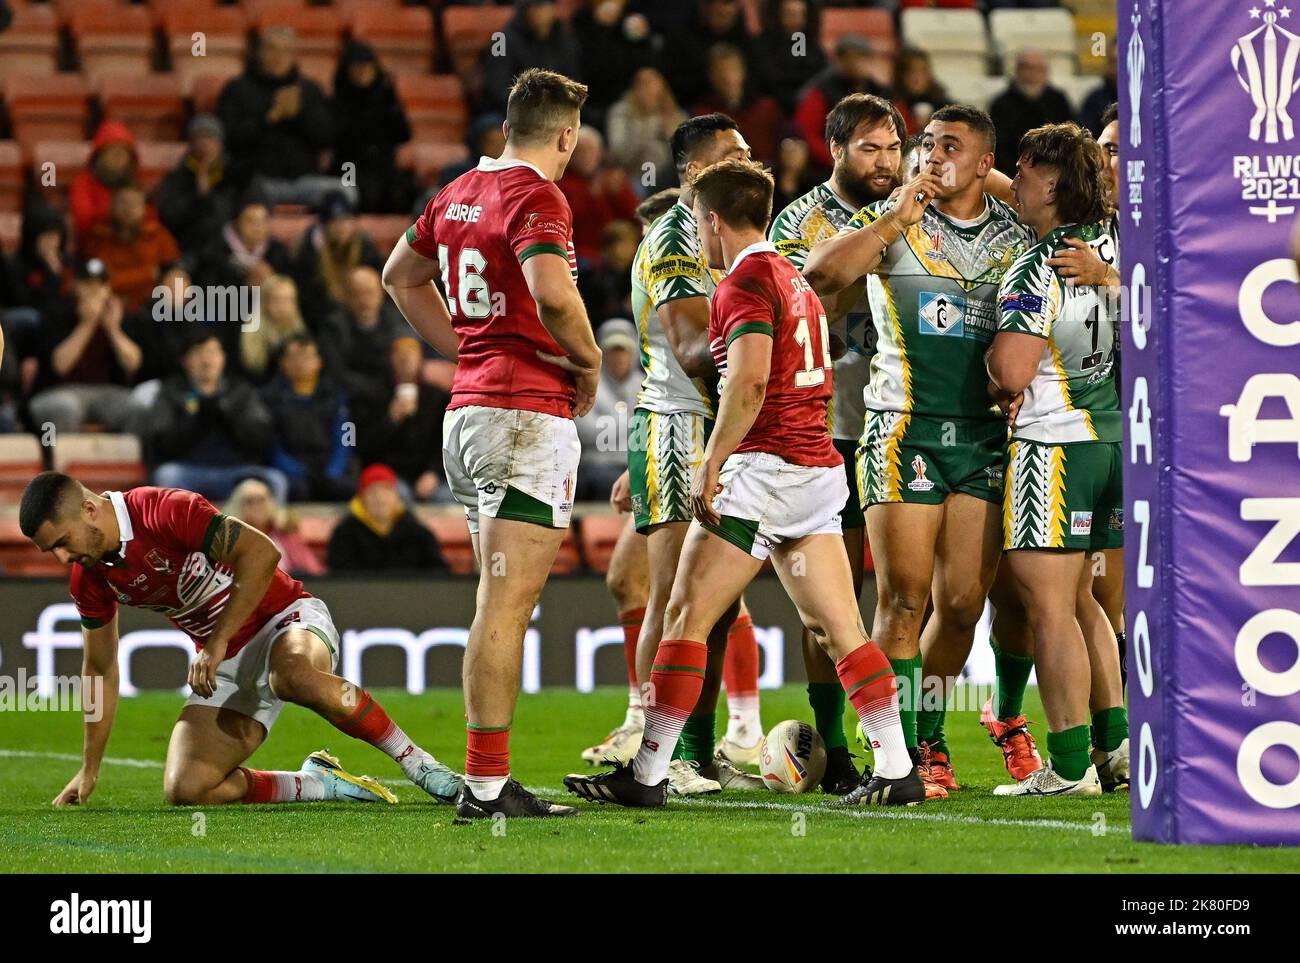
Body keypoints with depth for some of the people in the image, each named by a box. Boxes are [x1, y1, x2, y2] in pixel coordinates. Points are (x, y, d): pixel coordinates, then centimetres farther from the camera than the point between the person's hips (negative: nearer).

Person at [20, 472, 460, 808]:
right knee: (184, 789, -16)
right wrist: (89, 769, 14)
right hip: (225, 669, 7)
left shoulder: (164, 511, -22)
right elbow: (101, 668, 13)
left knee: (295, 676, -43)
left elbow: (261, 553, -28)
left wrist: (218, 644, -27)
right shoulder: (88, 578, 0)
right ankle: (318, 784, 0)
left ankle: (416, 762, -26)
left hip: (286, 619, -6)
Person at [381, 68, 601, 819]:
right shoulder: (537, 197, -12)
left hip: (470, 407, 9)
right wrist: (589, 360, -10)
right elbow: (552, 293, -28)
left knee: (501, 604, 14)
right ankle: (487, 782, -10)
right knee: (507, 606, -9)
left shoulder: (459, 194, 14)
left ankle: (488, 781, 15)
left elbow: (401, 277, 29)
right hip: (529, 413, -9)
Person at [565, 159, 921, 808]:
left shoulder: (745, 282, -10)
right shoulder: (793, 279, 19)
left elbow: (749, 380, -23)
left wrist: (711, 465, -18)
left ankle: (647, 774, -3)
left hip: (765, 465, -9)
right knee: (836, 627, 7)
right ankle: (899, 771, 2)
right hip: (819, 467, 9)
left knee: (688, 616, -4)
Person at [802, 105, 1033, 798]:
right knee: (903, 599, -7)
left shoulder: (1015, 234, 11)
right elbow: (821, 274, -15)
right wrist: (898, 216, -15)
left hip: (985, 431, 3)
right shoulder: (890, 221, 1)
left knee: (962, 602, 3)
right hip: (904, 428, -3)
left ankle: (929, 740, 18)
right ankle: (898, 752, -3)